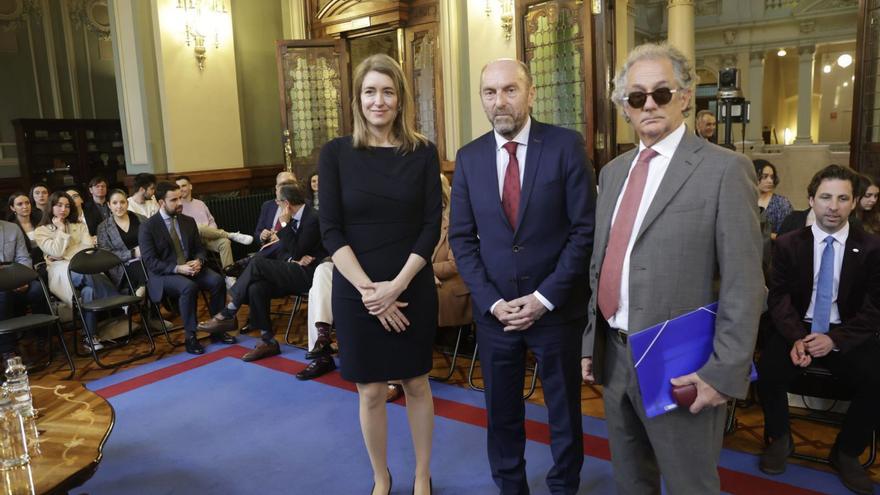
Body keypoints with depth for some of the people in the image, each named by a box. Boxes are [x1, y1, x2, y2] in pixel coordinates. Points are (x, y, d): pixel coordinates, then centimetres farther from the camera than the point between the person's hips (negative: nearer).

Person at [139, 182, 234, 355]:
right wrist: (178, 268, -24)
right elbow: (150, 261, -11)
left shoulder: (188, 221, 10)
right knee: (189, 287, -36)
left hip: (191, 268, 5)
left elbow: (199, 249, 13)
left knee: (217, 280, -23)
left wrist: (198, 261, -12)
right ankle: (190, 337, -22)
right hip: (164, 274, -5)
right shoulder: (147, 227, -5)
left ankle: (217, 329, -10)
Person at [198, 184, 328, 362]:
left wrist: (284, 225, -12)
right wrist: (293, 259, -9)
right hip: (295, 273, 8)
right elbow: (285, 253, 14)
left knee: (257, 262, -22)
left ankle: (227, 315, -12)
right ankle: (268, 342, -10)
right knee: (256, 288, -18)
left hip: (309, 274, -8)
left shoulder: (313, 219, -13)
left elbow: (297, 252, -16)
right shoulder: (295, 219, 14)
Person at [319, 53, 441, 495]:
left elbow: (431, 227, -4)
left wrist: (397, 285, -15)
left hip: (412, 288, 1)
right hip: (356, 291, 0)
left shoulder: (423, 152, -1)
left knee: (416, 384, 13)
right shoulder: (336, 153, -2)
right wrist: (367, 288, -15)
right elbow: (331, 230, -6)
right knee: (370, 392, 10)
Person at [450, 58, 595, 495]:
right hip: (494, 308, 2)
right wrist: (491, 301, -8)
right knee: (501, 410, 15)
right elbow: (461, 238, 3)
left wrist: (544, 297, -13)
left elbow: (585, 229, -9)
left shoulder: (566, 146, -7)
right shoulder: (469, 157, 3)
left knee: (564, 409, 15)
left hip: (555, 307, -2)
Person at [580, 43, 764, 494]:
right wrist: (591, 343, 11)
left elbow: (744, 285, -13)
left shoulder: (724, 169, -10)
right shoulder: (613, 171, 10)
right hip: (614, 357, 6)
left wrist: (724, 372, -15)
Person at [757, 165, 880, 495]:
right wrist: (796, 338, -22)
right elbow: (778, 298, -2)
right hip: (797, 329, 0)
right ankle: (779, 438, 5)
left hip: (847, 334, 0)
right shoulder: (788, 245, 1)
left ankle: (846, 452, 4)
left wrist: (835, 339, -19)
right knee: (767, 372, -27)